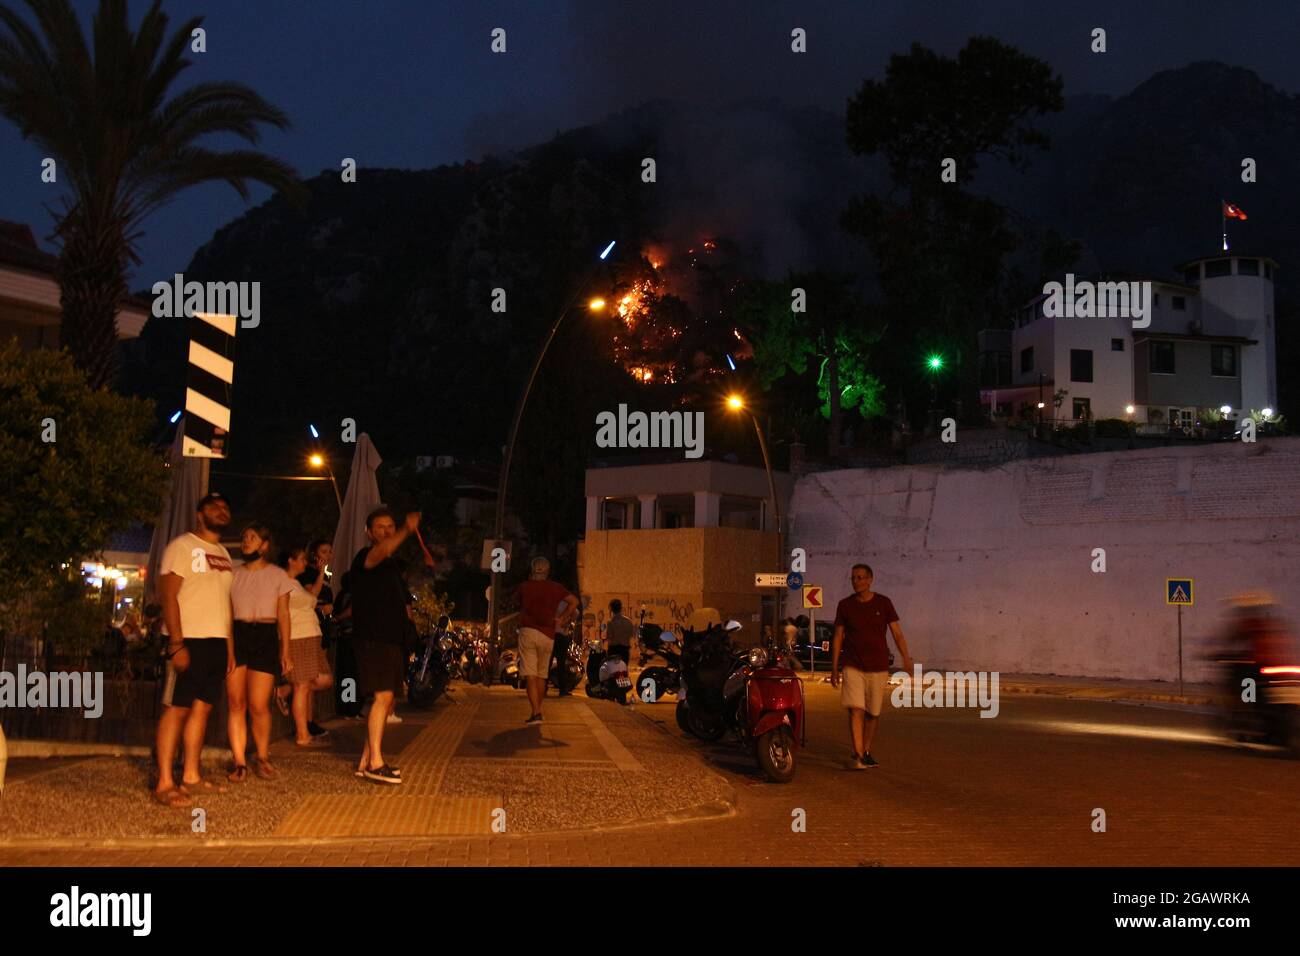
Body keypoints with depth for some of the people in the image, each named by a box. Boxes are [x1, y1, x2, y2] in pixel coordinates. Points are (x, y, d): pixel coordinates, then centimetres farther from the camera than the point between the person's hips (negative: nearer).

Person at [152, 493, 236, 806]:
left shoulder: (222, 554, 19)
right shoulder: (182, 546, -5)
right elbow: (168, 595, -13)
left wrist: (230, 647, 15)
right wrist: (176, 644, -20)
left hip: (217, 642, 8)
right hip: (189, 640, -7)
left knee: (203, 707, 8)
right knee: (176, 708, -8)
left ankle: (191, 776, 14)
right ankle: (164, 783, -8)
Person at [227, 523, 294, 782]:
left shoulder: (277, 575, 8)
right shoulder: (233, 574, 13)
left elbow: (283, 615, 8)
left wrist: (285, 651, 2)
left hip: (265, 637, -2)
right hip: (235, 636, 2)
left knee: (258, 705, -7)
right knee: (236, 703, -2)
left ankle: (263, 757, 12)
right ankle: (239, 761, 5)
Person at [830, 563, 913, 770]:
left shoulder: (883, 603, 2)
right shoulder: (845, 605, 3)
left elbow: (897, 633, 0)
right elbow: (838, 637, 7)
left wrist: (906, 658, -11)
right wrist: (834, 668, 5)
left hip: (878, 667, 1)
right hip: (852, 666, -1)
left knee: (873, 712, 8)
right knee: (855, 710, -13)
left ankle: (866, 751, 24)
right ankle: (857, 755, -14)